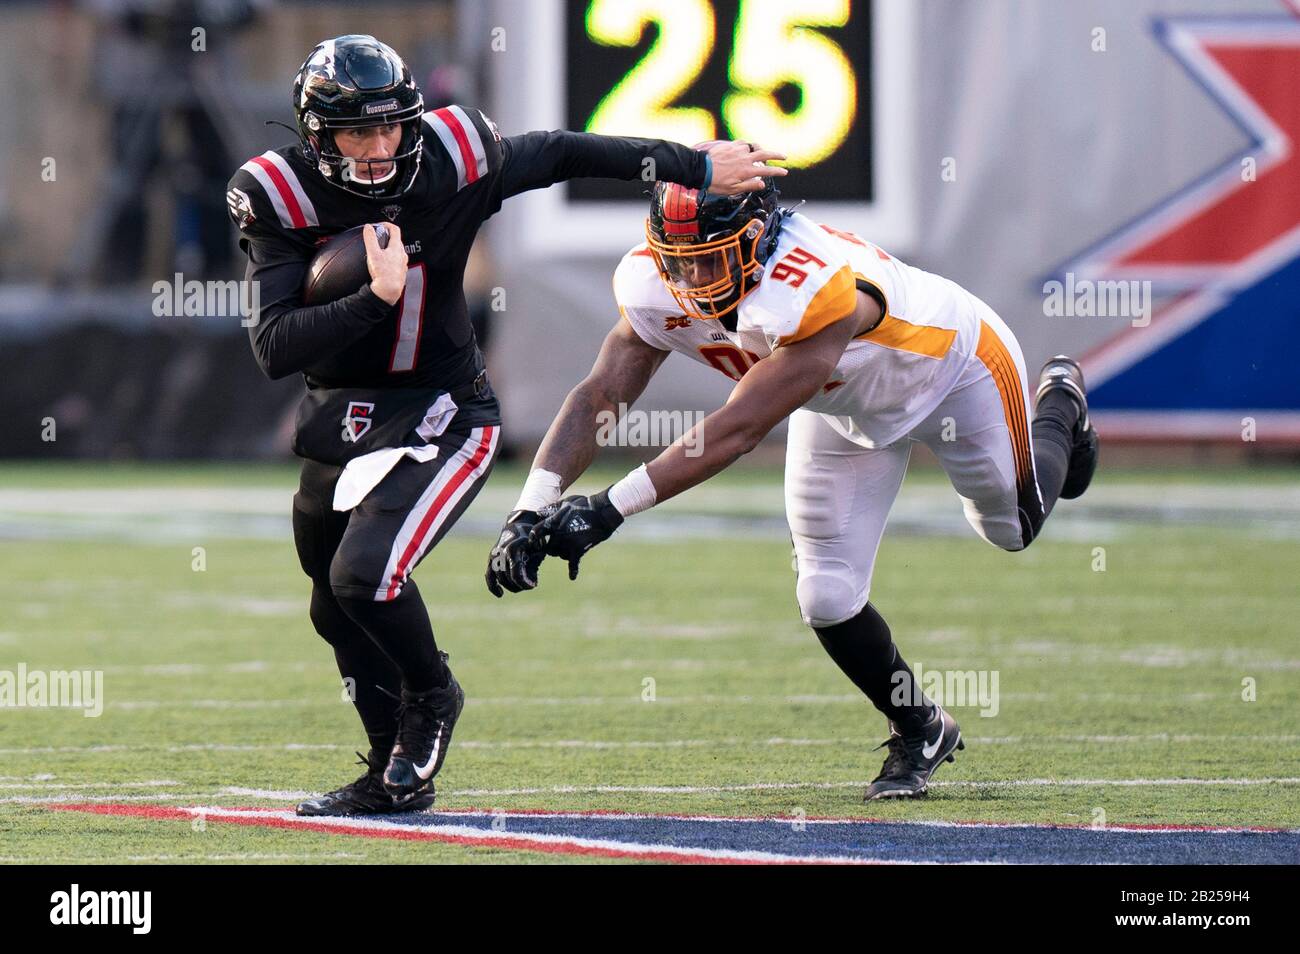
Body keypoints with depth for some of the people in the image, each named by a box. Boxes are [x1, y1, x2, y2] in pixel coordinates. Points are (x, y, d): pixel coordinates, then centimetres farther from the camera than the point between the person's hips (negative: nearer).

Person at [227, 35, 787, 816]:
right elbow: (274, 351, -24)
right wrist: (375, 298, -36)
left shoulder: (447, 161, -16)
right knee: (337, 609, 14)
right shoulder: (281, 197, -16)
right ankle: (397, 775, 33)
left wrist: (697, 168, 11)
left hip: (439, 414, -3)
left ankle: (432, 693, 9)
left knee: (365, 573, -22)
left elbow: (561, 154, 3)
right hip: (339, 420, 3)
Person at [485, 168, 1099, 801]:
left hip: (950, 363, -5)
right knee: (829, 599, -3)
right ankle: (919, 731, 24)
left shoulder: (816, 286, -48)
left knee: (1015, 524, 19)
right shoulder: (654, 285, -29)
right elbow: (599, 397, -31)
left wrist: (608, 510, -52)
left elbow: (739, 430, -49)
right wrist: (532, 510, -46)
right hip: (844, 407, 5)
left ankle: (1059, 409, 52)